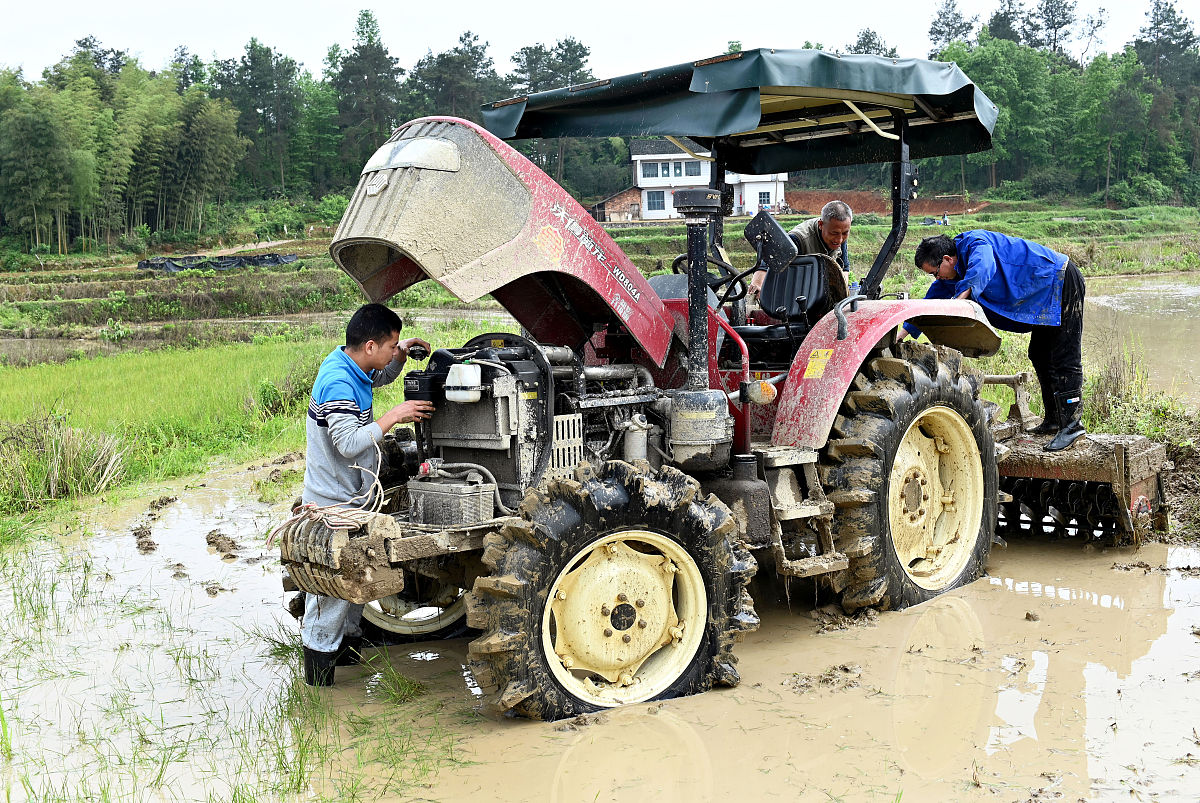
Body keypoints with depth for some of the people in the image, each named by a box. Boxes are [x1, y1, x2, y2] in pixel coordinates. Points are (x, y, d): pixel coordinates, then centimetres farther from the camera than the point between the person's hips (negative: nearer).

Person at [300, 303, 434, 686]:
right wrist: (393, 416, -27)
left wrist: (401, 353, 6)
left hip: (351, 496, 10)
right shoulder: (337, 383, -25)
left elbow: (382, 376, 26)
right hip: (334, 502, -10)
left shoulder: (349, 367, 4)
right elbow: (349, 443, -32)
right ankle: (319, 665, 7)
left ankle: (348, 640, 37)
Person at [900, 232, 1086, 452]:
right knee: (1040, 356, 13)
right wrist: (905, 333, 19)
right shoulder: (952, 275, 6)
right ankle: (1054, 420, 20)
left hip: (1064, 283, -10)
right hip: (1046, 294, 10)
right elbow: (934, 299, 17)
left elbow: (982, 270, -45)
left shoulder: (975, 243, -23)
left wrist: (958, 300, -55)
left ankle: (1072, 424, -10)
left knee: (1064, 358, -11)